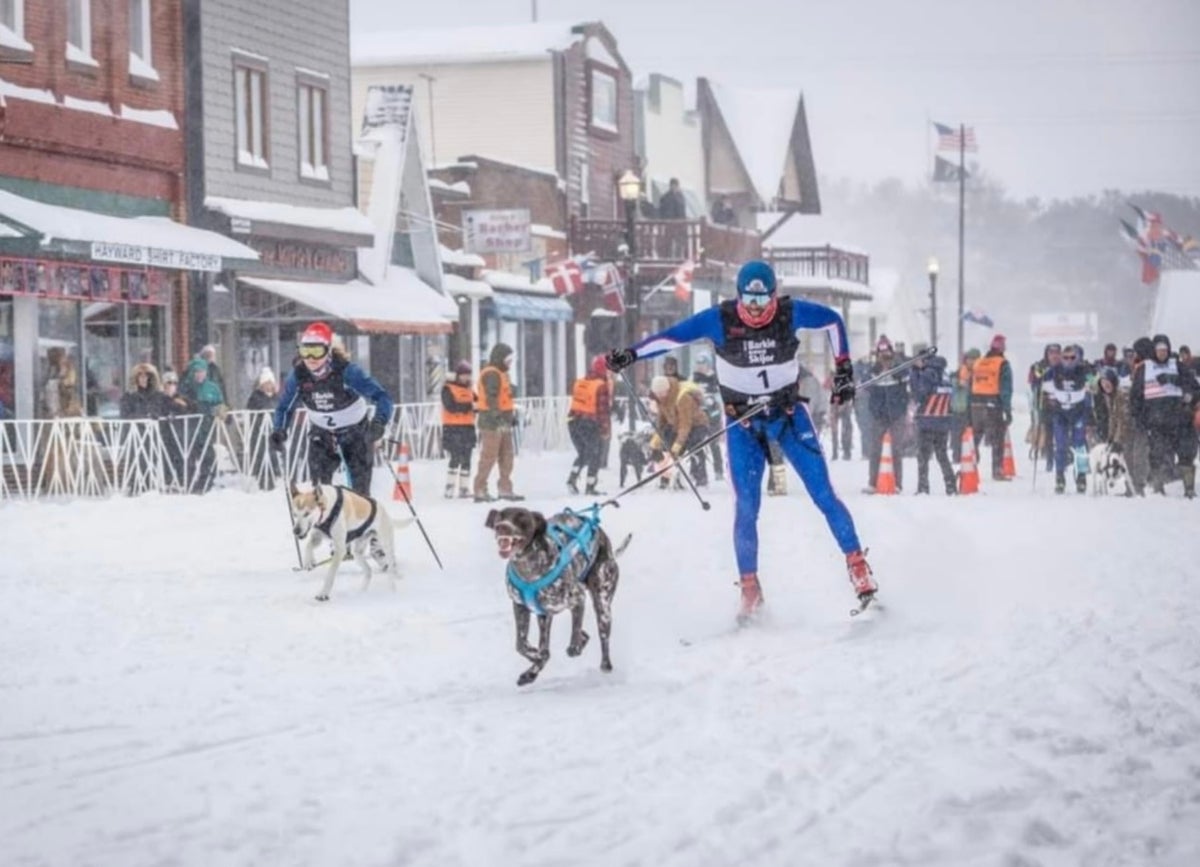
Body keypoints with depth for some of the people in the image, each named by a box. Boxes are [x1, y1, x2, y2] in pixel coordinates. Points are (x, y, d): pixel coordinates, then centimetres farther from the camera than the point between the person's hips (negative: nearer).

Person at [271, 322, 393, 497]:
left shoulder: (346, 371, -31)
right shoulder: (298, 376, -19)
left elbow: (382, 397, -32)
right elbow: (285, 407, -3)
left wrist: (379, 421, -51)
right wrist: (280, 430, -23)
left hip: (356, 431, -2)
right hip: (322, 433, 2)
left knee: (359, 488, -2)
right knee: (319, 482, -15)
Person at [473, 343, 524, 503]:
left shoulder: (500, 374, 21)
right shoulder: (491, 374, -12)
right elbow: (491, 398, -22)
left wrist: (511, 416, 26)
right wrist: (497, 416, -28)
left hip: (502, 422, 11)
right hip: (492, 423, -11)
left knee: (507, 456, 12)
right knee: (489, 457, -9)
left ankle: (505, 489, 18)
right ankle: (480, 491, -7)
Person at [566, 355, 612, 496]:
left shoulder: (579, 382, 5)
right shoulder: (602, 386, -16)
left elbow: (575, 402, 12)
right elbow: (604, 410, -16)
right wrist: (606, 430, -11)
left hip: (574, 422, 6)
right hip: (591, 425, -6)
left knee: (582, 453, 22)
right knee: (595, 456, 9)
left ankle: (573, 478, 5)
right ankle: (590, 488, 11)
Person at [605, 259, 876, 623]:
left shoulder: (790, 313, -12)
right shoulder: (720, 320, -15)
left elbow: (833, 320, 4)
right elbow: (672, 336, -12)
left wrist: (844, 369, 4)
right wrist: (631, 353, -23)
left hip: (789, 415, 0)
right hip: (744, 423, 0)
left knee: (823, 495, -5)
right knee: (746, 507, -5)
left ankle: (857, 563, 6)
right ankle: (749, 588, 5)